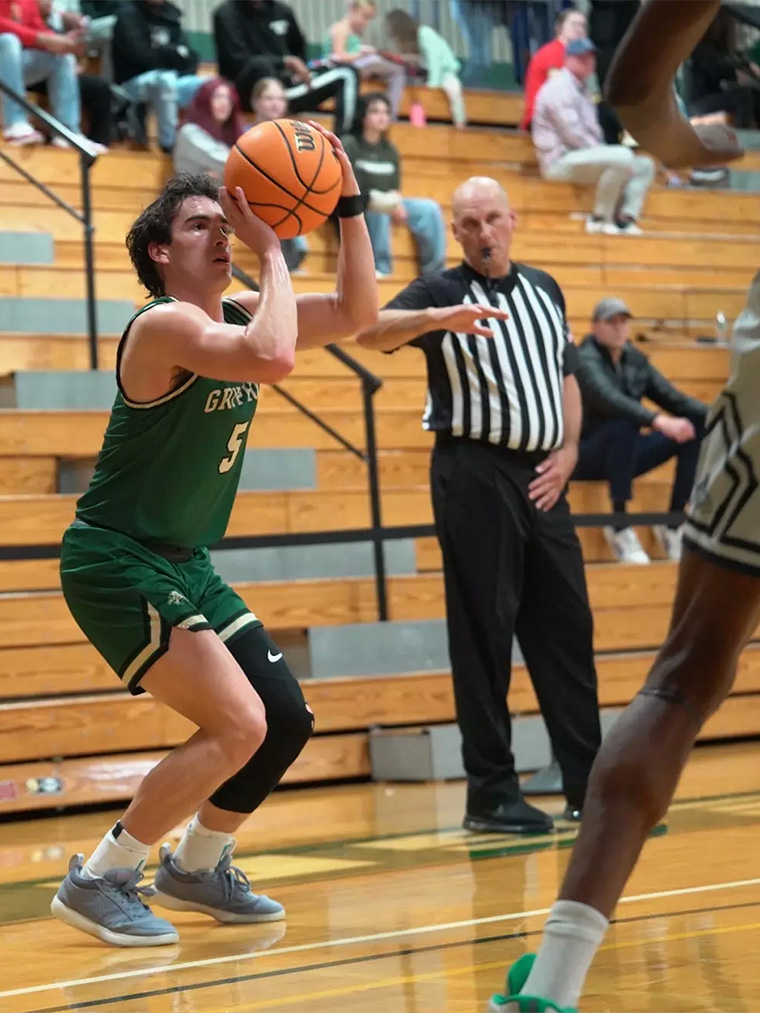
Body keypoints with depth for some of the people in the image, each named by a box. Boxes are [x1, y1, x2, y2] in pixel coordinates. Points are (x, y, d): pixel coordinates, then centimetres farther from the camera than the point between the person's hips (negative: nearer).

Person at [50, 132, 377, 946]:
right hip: (117, 563, -9)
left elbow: (355, 314, 9)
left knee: (286, 720, 8)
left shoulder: (236, 316, 7)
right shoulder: (164, 325, -19)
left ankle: (195, 868, 29)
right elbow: (274, 361, -36)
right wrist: (272, 250, -26)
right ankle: (97, 882, -7)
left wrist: (347, 205, -1)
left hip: (182, 564, 9)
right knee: (238, 724, -19)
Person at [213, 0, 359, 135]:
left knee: (347, 74, -5)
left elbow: (298, 48, 27)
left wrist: (300, 71, 11)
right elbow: (237, 62, -19)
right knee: (261, 64, -38)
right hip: (249, 93, -6)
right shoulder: (227, 14, -8)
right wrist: (286, 62, -22)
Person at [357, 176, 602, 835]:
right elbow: (371, 332, -21)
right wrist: (437, 319, -41)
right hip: (474, 475, -5)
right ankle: (492, 794, 2)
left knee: (567, 627, 7)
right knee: (484, 633, -4)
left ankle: (590, 786, 14)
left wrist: (568, 451, 5)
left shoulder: (545, 290, 14)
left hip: (541, 477, 5)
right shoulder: (441, 292, -3)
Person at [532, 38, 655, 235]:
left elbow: (592, 131, 23)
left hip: (586, 156, 10)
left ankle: (626, 217, -13)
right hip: (561, 160, -10)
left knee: (644, 165, 5)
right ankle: (600, 219, -23)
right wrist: (600, 150, -13)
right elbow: (572, 134, -18)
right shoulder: (560, 87, -9)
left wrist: (601, 150, 4)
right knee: (622, 156, -31)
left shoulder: (582, 90, 23)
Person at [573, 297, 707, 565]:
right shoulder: (586, 360, -14)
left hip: (622, 453, 7)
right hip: (586, 456, -7)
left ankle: (672, 525, -3)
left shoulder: (635, 360, 8)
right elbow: (608, 398, -33)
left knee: (697, 430, -6)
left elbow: (672, 397, 5)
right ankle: (619, 526, -29)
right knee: (624, 425, -37)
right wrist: (657, 420, -48)